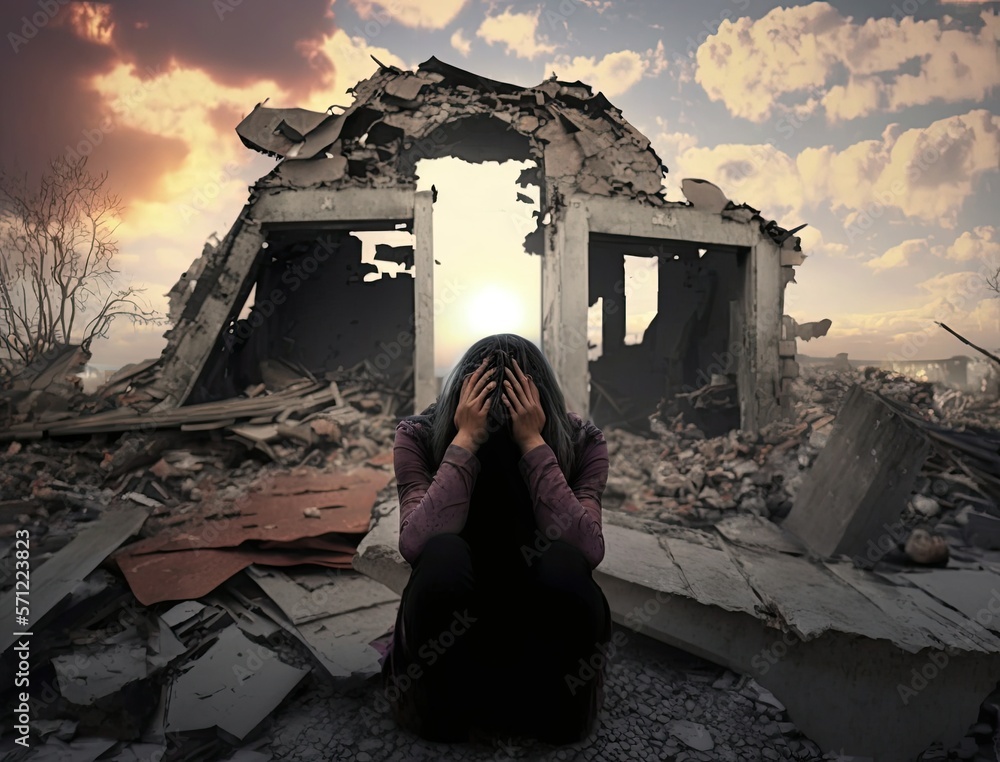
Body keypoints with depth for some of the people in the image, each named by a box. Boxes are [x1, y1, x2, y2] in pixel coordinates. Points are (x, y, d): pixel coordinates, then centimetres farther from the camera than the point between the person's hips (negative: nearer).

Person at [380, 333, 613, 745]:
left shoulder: (580, 441, -16)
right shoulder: (419, 435, -17)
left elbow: (588, 551, -31)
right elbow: (416, 545, -32)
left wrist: (533, 442, -34)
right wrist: (465, 441, -34)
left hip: (542, 617, 1)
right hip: (450, 620, 0)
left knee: (562, 562, -33)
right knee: (444, 556, -34)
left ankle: (554, 717, -4)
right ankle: (452, 715, -6)